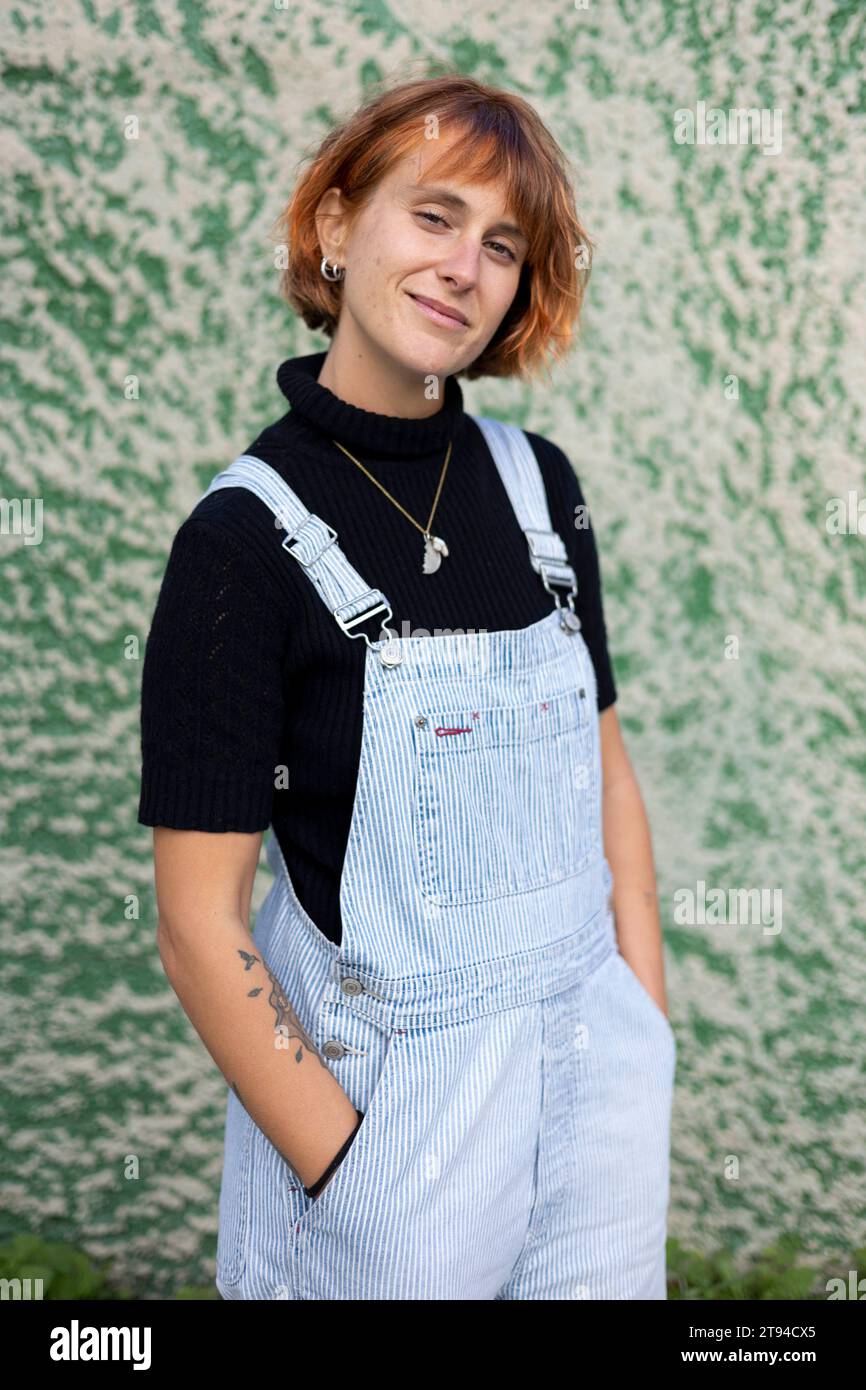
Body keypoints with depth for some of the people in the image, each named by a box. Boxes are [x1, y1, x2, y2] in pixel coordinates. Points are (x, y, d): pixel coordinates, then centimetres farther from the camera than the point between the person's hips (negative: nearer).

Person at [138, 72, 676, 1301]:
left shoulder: (539, 483, 1)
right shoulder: (248, 537, -14)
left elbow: (604, 758, 9)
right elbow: (201, 924, -14)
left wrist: (651, 1029, 4)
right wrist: (350, 1171, -13)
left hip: (595, 1059, 5)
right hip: (389, 1082, -4)